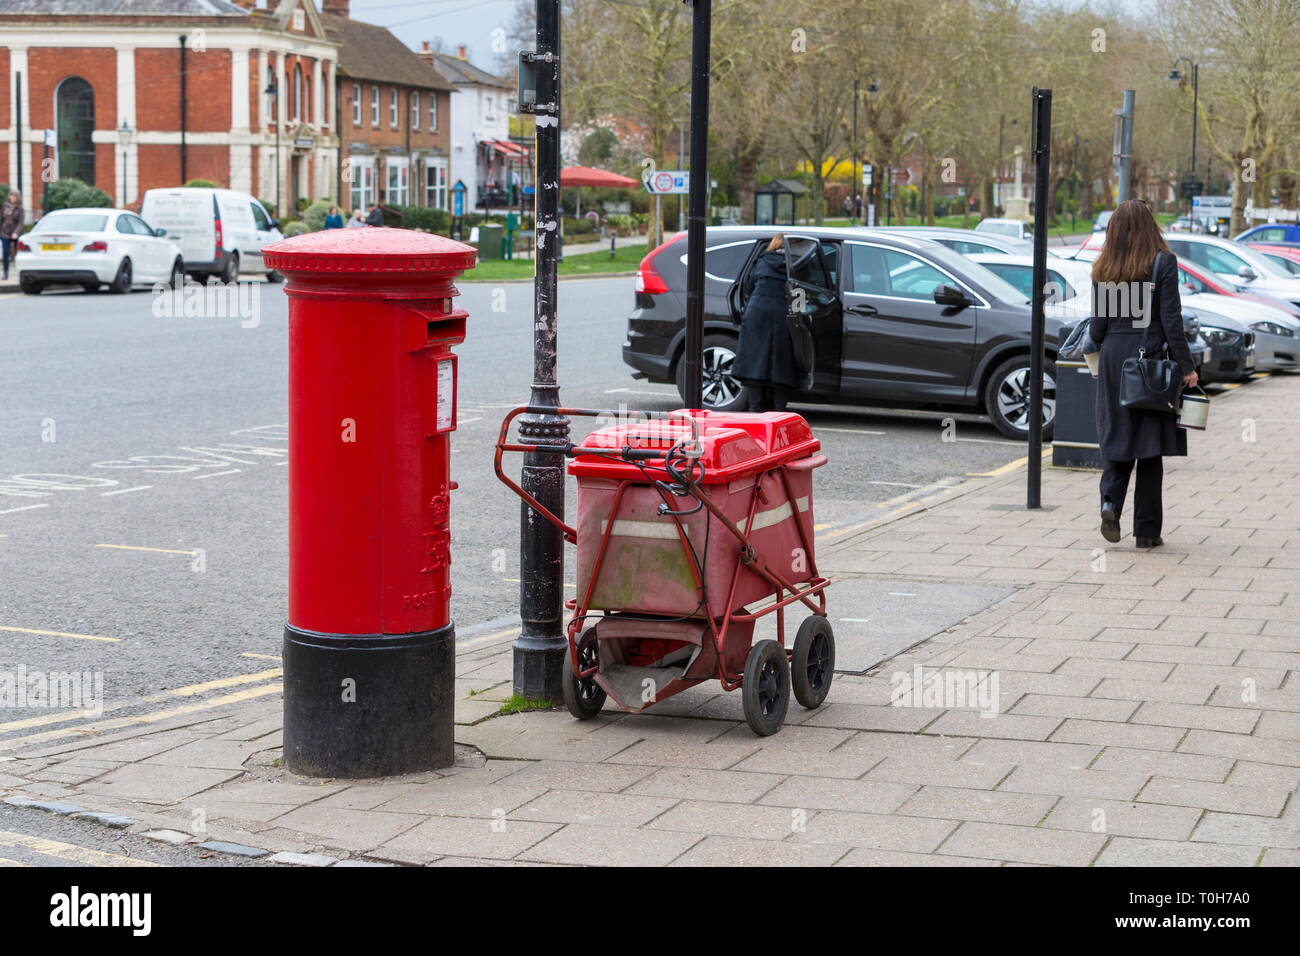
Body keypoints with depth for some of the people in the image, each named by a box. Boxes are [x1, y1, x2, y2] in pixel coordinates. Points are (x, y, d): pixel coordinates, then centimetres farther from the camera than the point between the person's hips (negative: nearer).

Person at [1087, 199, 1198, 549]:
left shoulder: (1103, 269, 3)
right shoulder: (1163, 263, -7)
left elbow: (1097, 326, 4)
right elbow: (1171, 320, -10)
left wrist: (1096, 342, 26)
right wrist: (1186, 367, -6)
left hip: (1114, 361, 3)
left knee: (1116, 438, 13)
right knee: (1150, 444, 4)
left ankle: (1110, 501, -12)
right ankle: (1147, 530, 7)